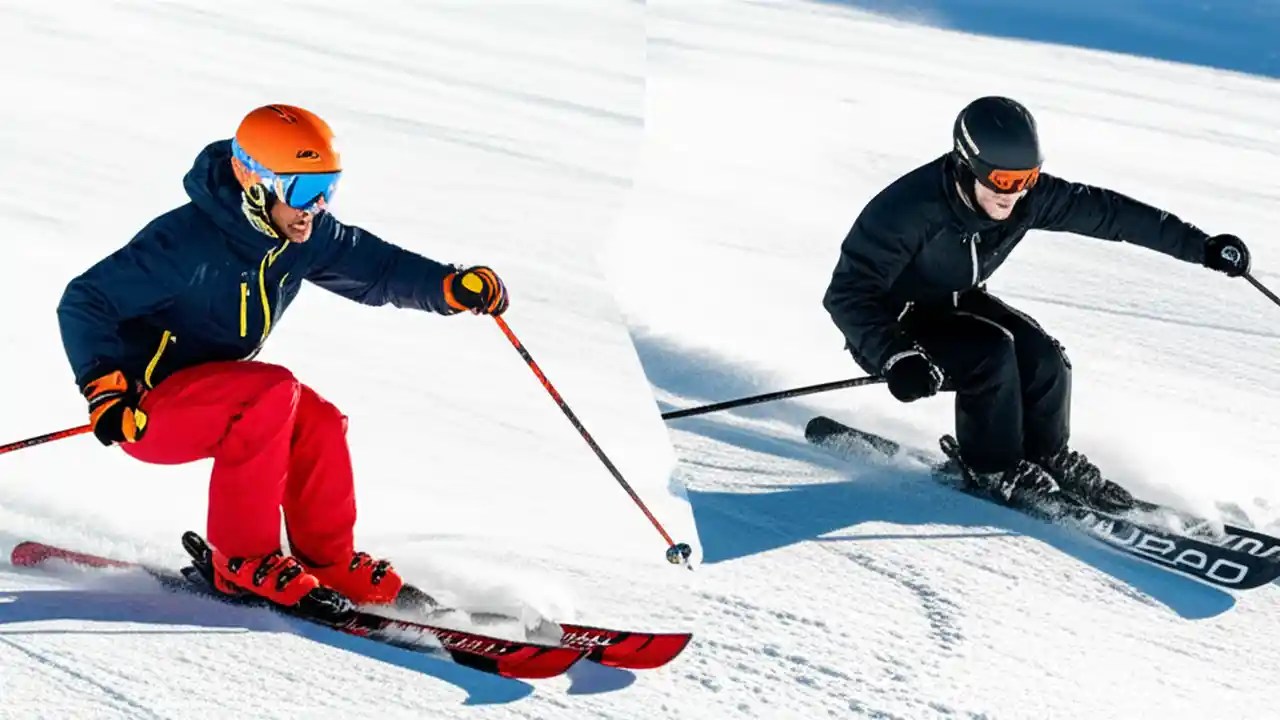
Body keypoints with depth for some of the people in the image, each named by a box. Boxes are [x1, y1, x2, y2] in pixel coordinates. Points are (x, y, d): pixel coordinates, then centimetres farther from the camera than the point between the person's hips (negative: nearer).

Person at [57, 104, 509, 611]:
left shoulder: (305, 236, -4)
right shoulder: (186, 242, -26)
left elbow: (378, 270, 5)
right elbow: (83, 304, -23)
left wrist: (453, 286, -13)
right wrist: (105, 394, -33)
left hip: (203, 395, 8)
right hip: (141, 407, -8)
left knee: (319, 422, -10)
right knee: (273, 393, -27)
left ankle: (329, 563, 5)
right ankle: (243, 560, -20)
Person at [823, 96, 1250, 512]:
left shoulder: (1027, 198, -18)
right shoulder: (907, 210, -35)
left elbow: (1108, 212, -10)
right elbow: (848, 293, -35)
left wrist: (1202, 246, -10)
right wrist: (896, 357, -49)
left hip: (956, 305, 6)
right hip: (889, 327, -6)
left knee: (1045, 360, -14)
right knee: (991, 350, -27)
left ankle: (1047, 456, 13)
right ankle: (992, 467, -7)